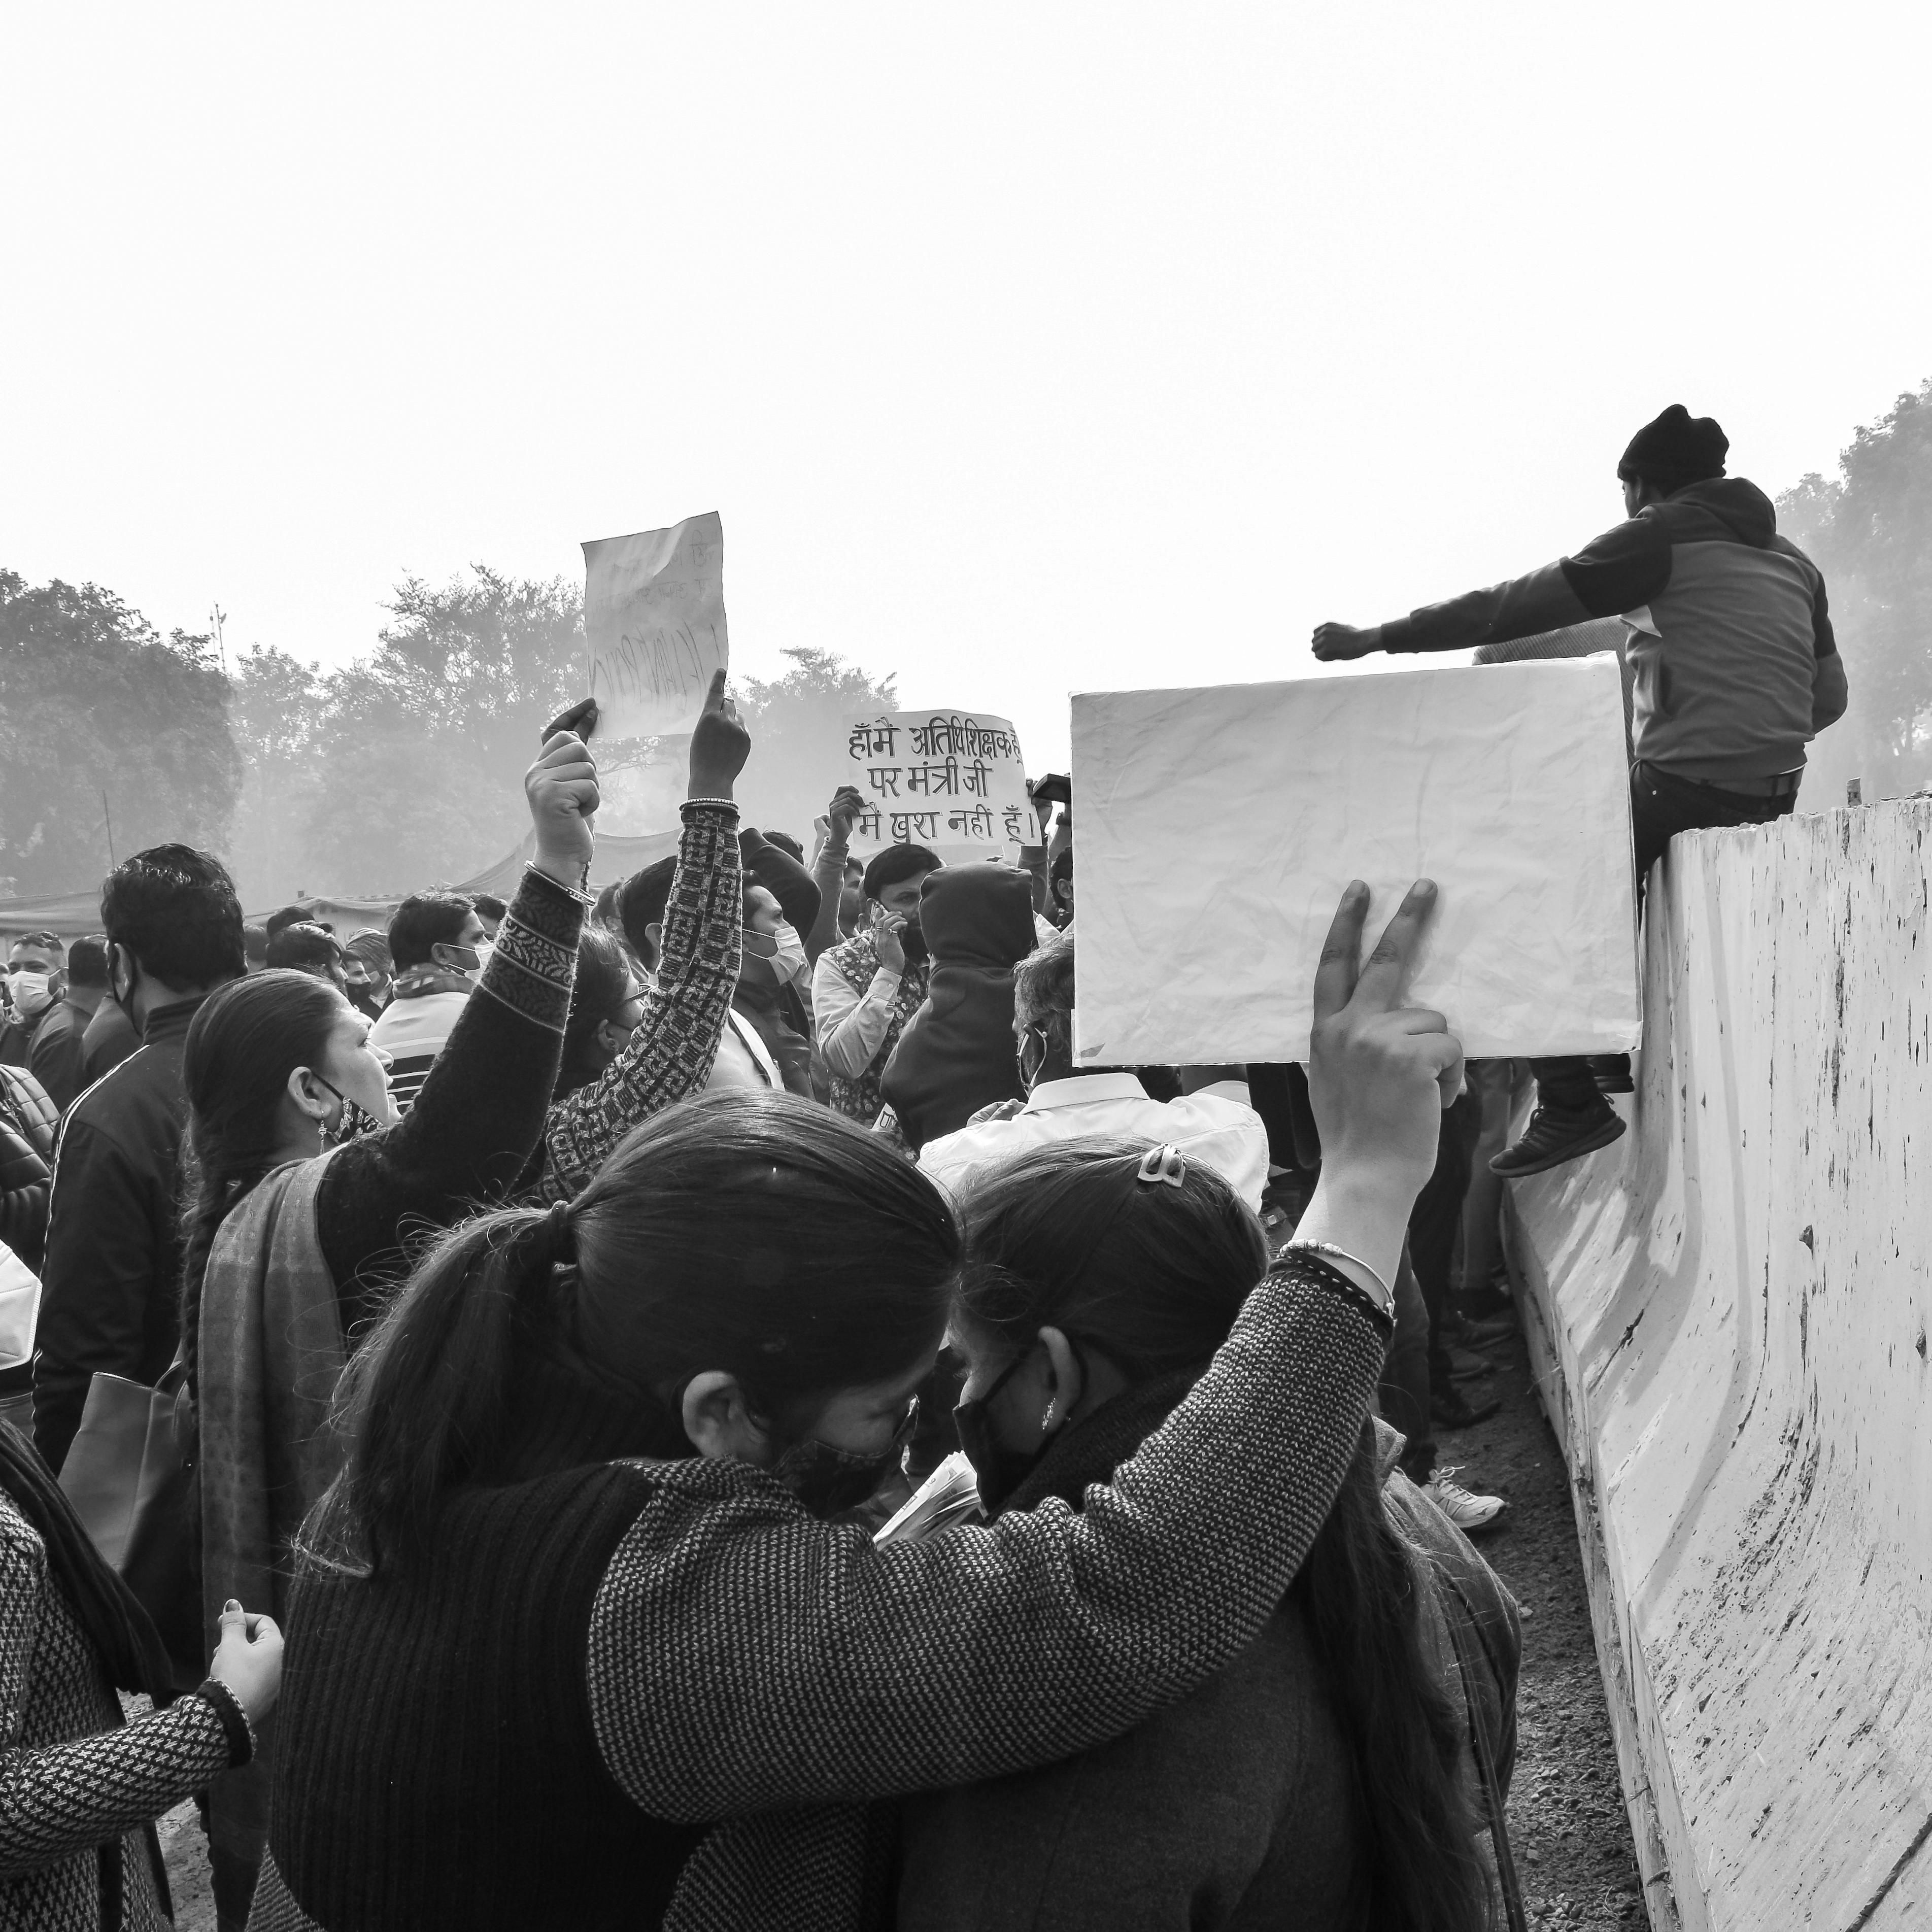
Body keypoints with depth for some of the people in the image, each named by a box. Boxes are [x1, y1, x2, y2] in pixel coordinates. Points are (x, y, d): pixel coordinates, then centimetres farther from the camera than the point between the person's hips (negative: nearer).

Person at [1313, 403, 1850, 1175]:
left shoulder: (1659, 535, -5)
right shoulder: (1791, 558, 17)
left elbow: (1513, 608, -10)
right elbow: (1829, 697, 17)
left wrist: (1377, 638, -7)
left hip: (1685, 786, -8)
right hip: (1774, 795, 8)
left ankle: (1570, 1104, -5)